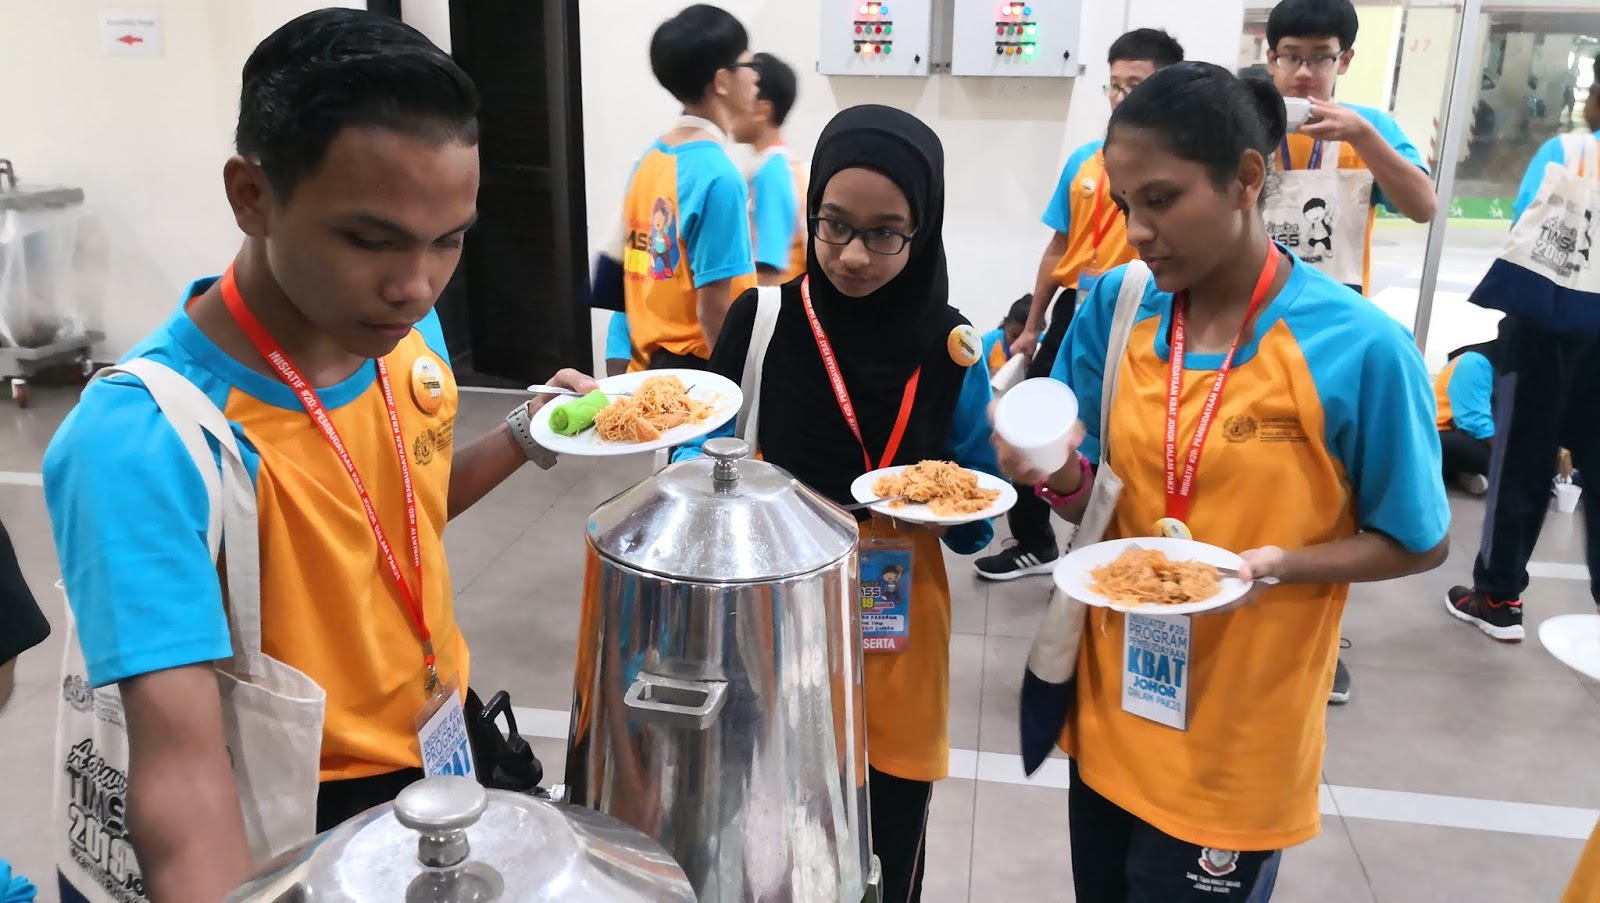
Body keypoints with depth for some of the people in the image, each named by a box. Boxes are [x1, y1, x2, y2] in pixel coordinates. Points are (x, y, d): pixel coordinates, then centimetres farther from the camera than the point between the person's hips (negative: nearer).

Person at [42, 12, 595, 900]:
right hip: (306, 824, -6)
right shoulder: (140, 440, -29)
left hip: (448, 742, 6)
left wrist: (525, 436, -5)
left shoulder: (403, 327, -10)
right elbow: (181, 759, -36)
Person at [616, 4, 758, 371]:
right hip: (694, 373, -8)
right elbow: (714, 308, -20)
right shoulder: (719, 176, -18)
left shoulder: (648, 160, 5)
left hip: (648, 366, 8)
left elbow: (639, 275, 11)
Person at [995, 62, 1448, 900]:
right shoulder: (1115, 306, -5)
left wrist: (1277, 565, -23)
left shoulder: (1360, 347, -18)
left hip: (1236, 743, -4)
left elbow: (1416, 543, -7)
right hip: (1110, 710, 4)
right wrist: (1062, 478, -19)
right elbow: (1096, 498, 3)